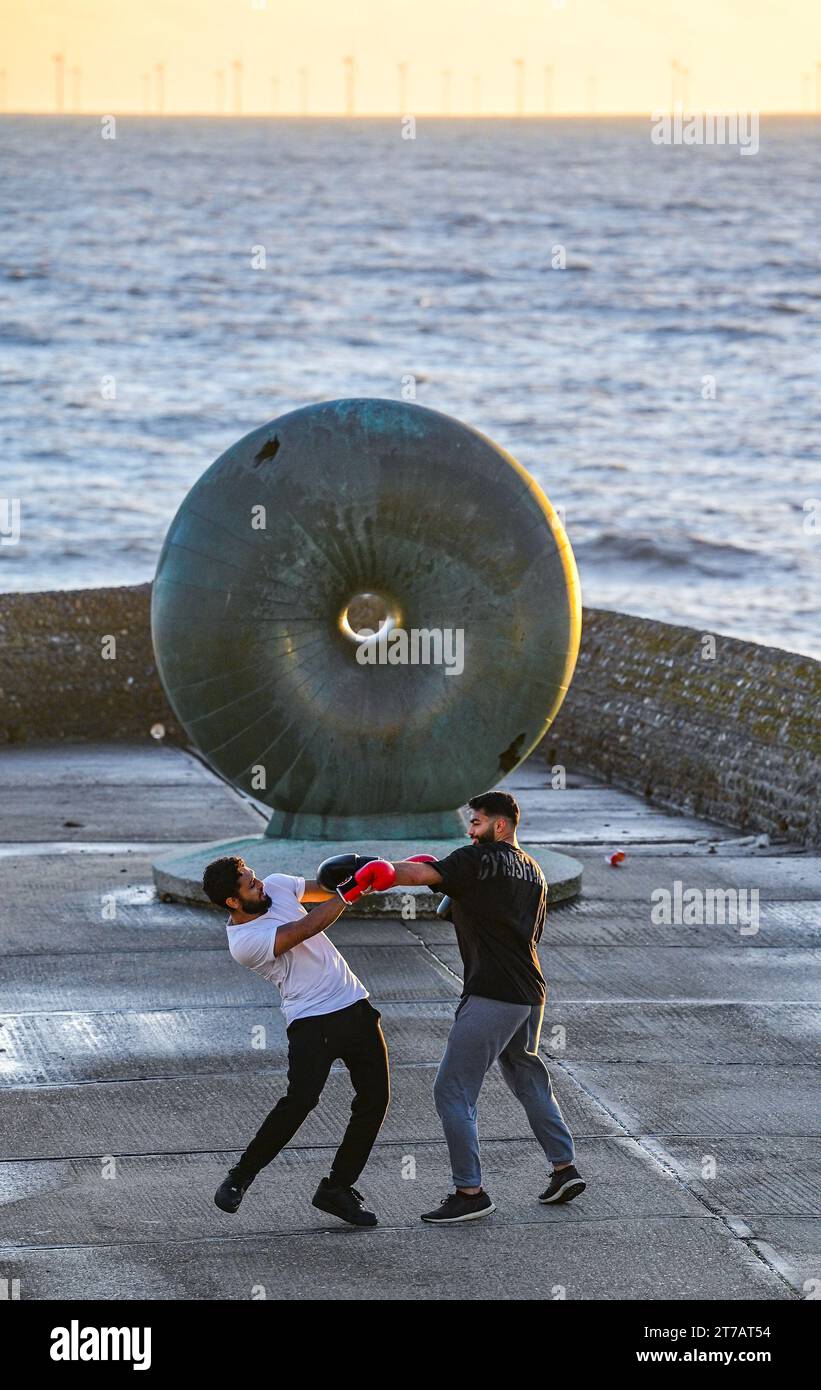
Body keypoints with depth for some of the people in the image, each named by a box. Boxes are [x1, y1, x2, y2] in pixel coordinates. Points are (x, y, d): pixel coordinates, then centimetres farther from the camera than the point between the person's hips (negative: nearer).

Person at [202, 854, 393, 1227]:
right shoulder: (243, 942, -17)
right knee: (301, 1099, -24)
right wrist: (350, 892, -21)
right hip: (311, 1021, -7)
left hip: (354, 1004, 7)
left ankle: (337, 1188, 11)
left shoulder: (276, 885, 5)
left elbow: (323, 886, 21)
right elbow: (306, 929, -24)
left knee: (375, 1098, 1)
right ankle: (240, 1177, -6)